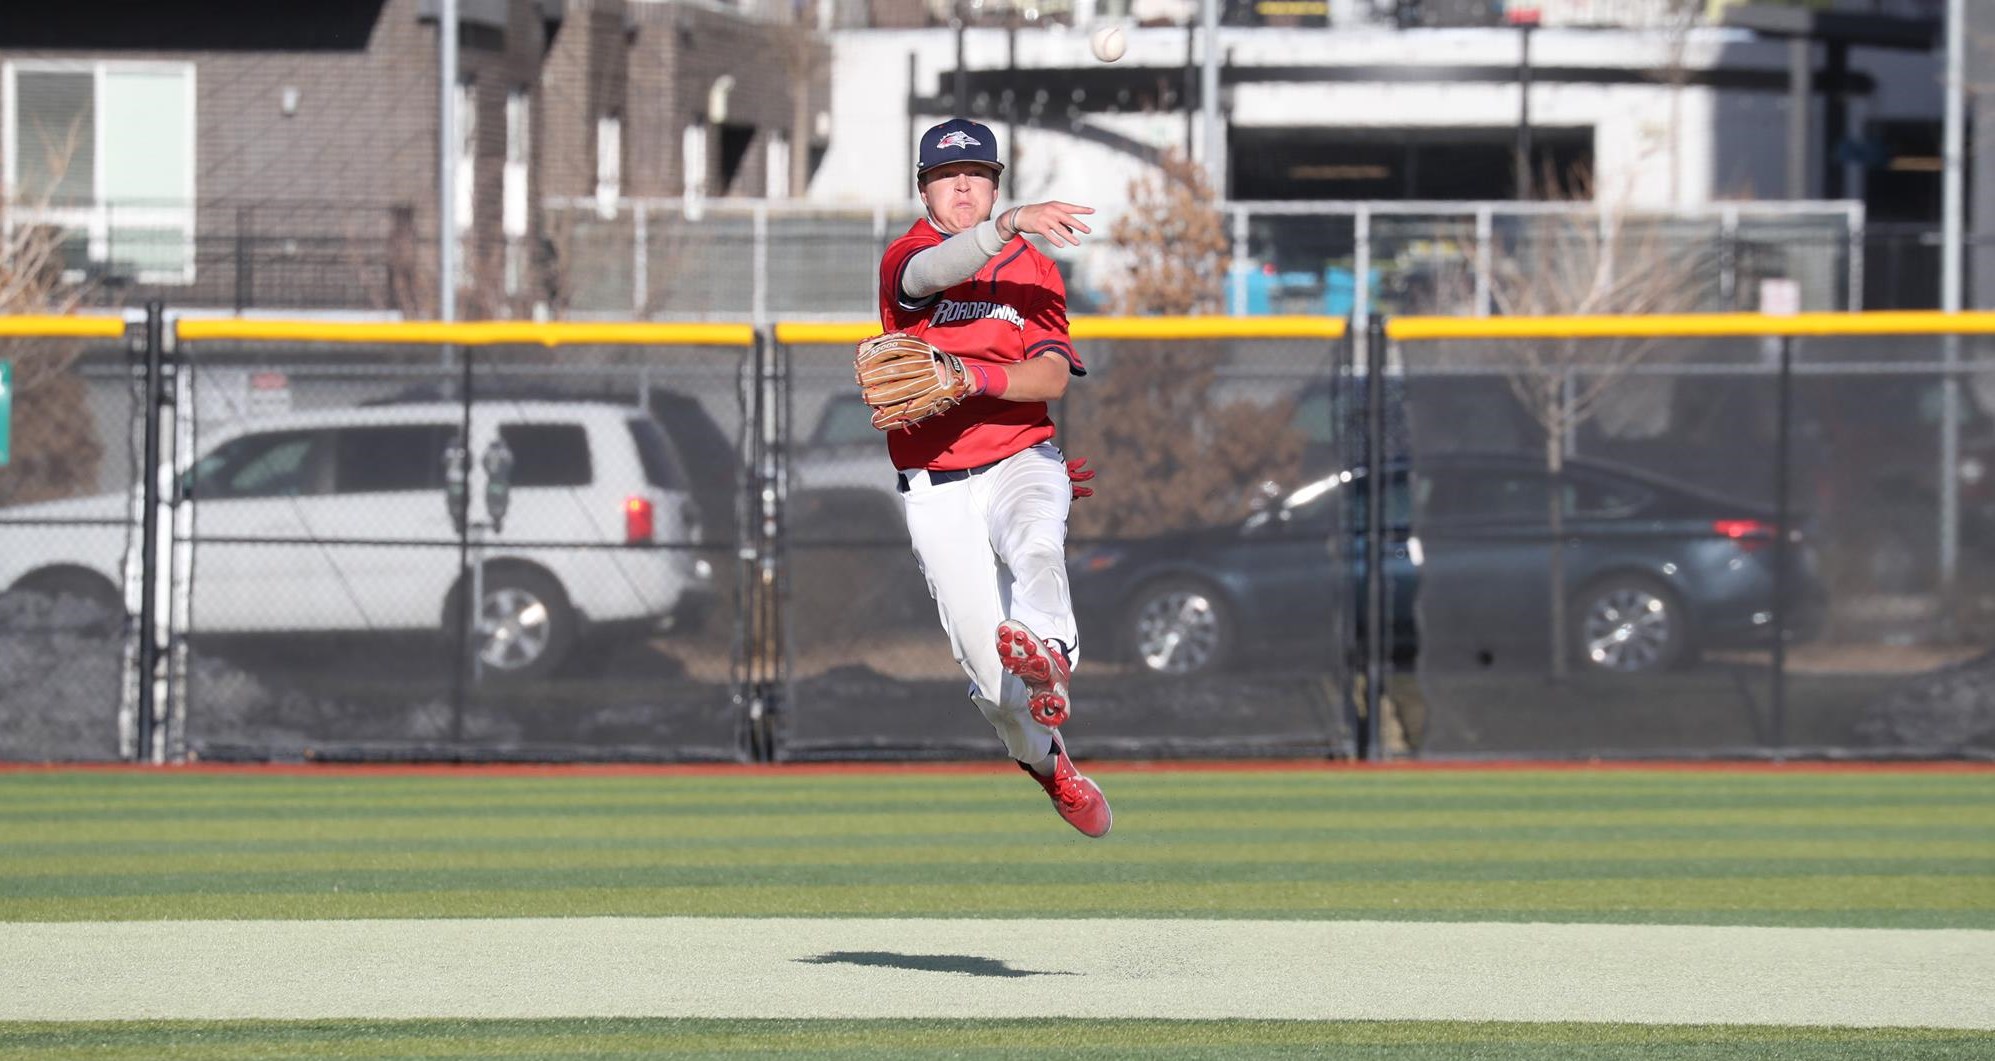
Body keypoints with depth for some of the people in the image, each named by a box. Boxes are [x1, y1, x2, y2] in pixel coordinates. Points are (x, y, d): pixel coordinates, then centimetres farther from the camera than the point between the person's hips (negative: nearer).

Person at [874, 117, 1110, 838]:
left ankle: (1047, 658, -59)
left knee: (1036, 548, -34)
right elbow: (932, 271, -27)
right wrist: (1010, 226, -45)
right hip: (935, 489, -1)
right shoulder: (903, 257, 0)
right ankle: (1045, 760, 19)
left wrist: (975, 377, -24)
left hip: (1021, 460, 1)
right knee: (983, 653, -4)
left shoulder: (1035, 269, 8)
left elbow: (1052, 377, -5)